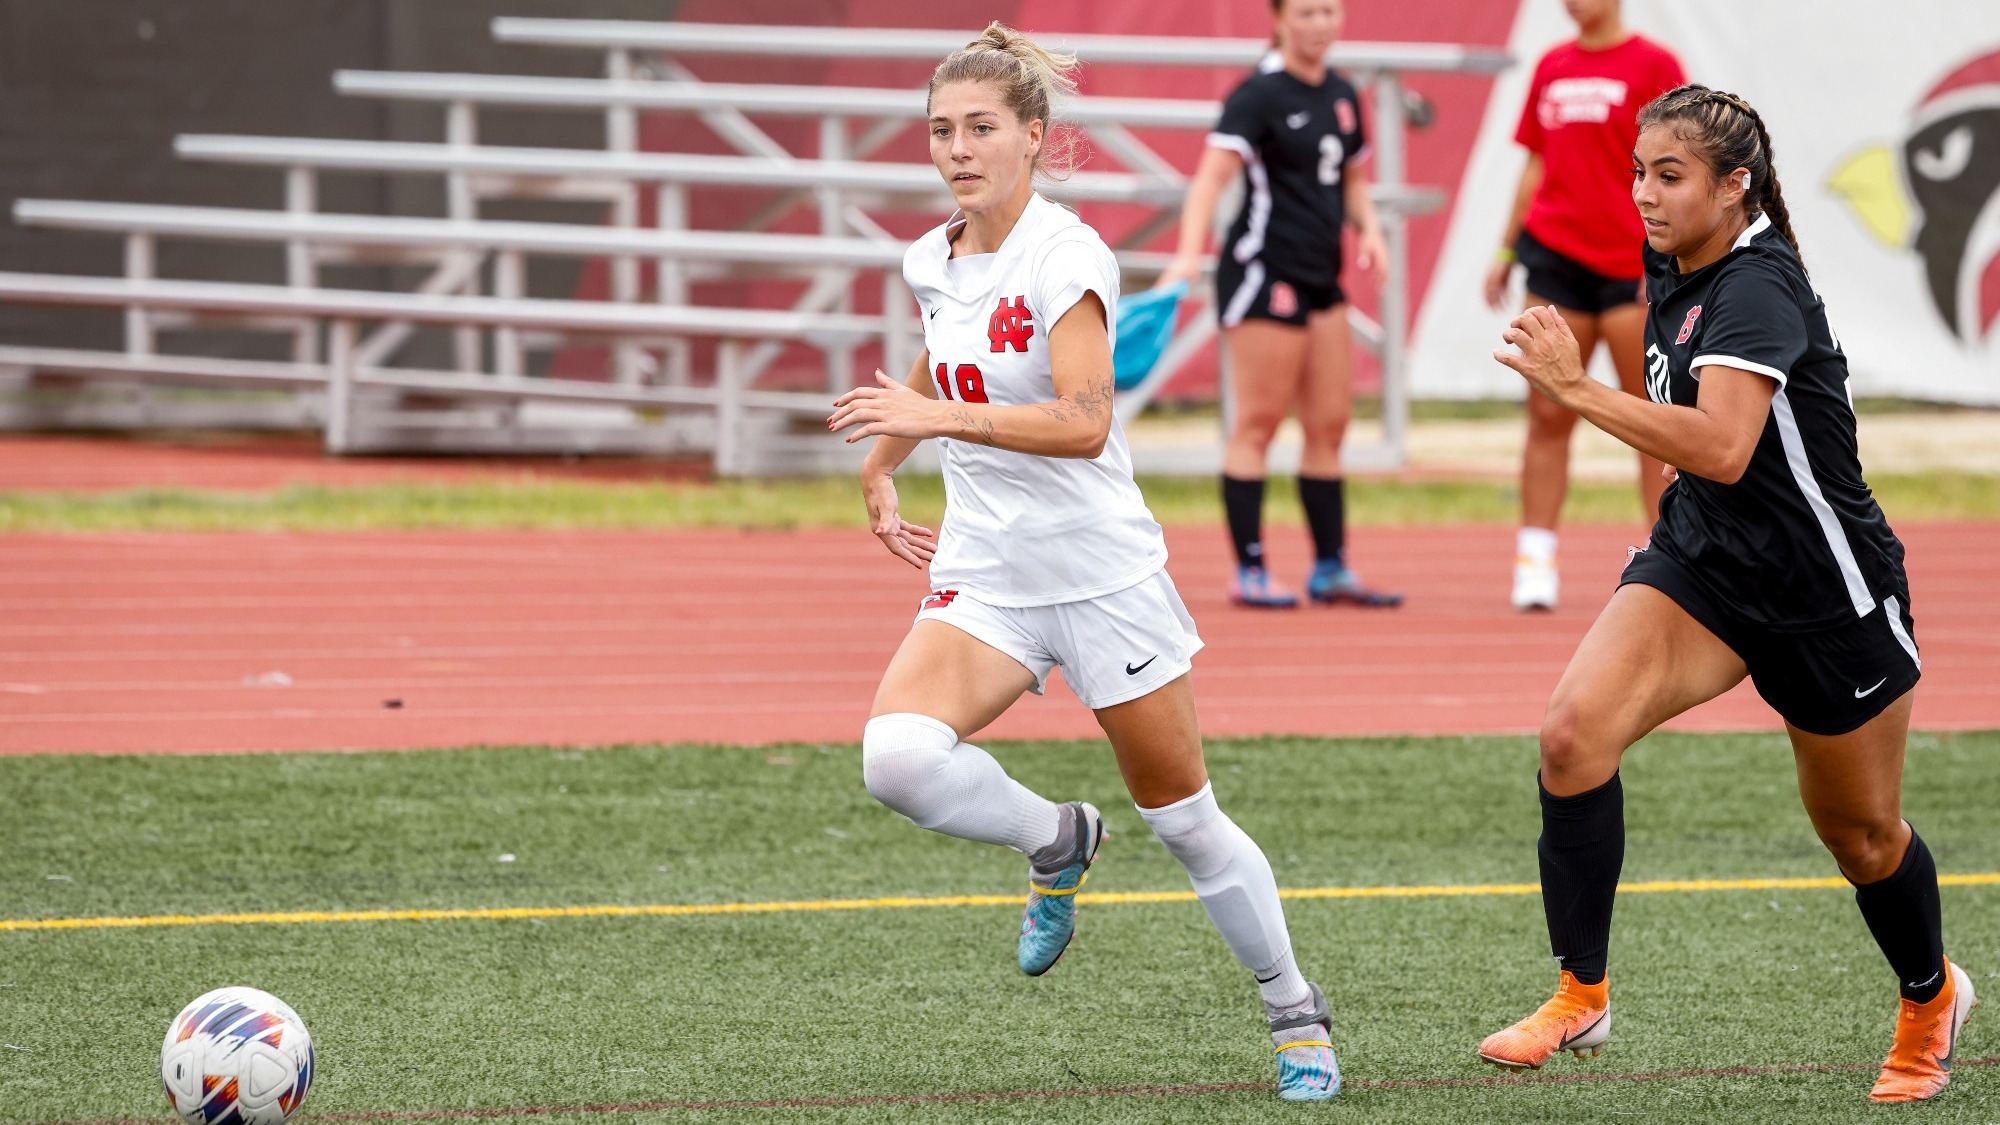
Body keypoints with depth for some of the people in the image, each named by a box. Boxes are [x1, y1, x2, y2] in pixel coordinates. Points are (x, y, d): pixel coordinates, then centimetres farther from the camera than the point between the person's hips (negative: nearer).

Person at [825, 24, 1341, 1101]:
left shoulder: (1066, 257, -16)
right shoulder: (932, 262, 5)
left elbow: (1084, 422, -28)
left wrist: (943, 417, -35)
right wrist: (880, 467, 27)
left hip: (1101, 569, -5)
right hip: (983, 573, 5)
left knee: (1181, 814, 6)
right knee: (898, 755, -23)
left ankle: (1298, 1016, 26)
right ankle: (1056, 840, 6)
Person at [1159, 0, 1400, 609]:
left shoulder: (1343, 96, 12)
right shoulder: (1260, 95, -11)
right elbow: (1212, 176, -21)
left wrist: (1368, 228, 4)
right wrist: (1189, 253, -34)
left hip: (1320, 278, 8)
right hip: (1264, 271, -8)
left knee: (1329, 423, 8)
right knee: (1258, 422, -6)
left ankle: (1331, 569, 14)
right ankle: (1249, 573, -3)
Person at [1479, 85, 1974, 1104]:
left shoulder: (1757, 290, -25)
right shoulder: (1670, 274, 1)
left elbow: (1722, 448, -39)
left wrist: (1577, 389, -40)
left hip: (1826, 589, -7)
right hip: (1702, 560, 7)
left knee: (1859, 831, 13)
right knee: (1575, 731, -19)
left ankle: (1931, 996, 43)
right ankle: (1581, 998, -10)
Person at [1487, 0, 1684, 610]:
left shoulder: (1652, 65, -3)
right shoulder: (1551, 68, 12)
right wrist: (1507, 250, 15)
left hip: (1629, 263, -4)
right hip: (1555, 255, 4)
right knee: (1548, 416, 0)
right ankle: (1535, 560, 1)